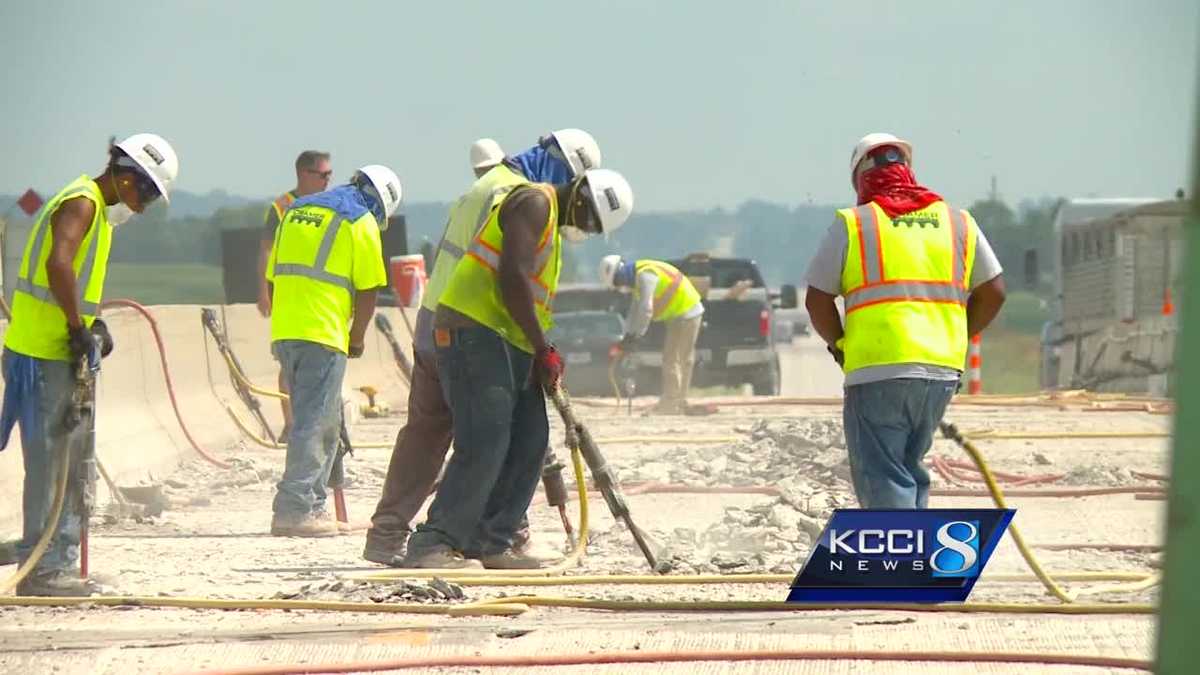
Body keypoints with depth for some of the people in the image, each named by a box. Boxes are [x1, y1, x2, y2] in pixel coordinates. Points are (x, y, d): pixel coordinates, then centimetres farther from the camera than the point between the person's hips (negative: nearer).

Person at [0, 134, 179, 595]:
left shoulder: (95, 207, 19)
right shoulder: (83, 203, -14)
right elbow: (58, 263, -30)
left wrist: (90, 324, 12)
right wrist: (78, 326, -23)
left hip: (61, 354, 10)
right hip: (43, 354, -10)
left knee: (71, 459, 14)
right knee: (49, 462, -8)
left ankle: (59, 564, 20)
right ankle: (40, 570, -6)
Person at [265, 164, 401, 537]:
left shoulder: (295, 212, 21)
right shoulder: (361, 222, -2)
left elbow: (273, 277, 21)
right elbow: (367, 291, -5)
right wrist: (356, 339, 8)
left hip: (283, 331, 7)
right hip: (323, 335, -7)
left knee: (324, 422, 17)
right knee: (314, 422, -6)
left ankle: (312, 503, 17)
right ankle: (294, 509, -10)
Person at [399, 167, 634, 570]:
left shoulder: (553, 223, 26)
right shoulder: (534, 204, -7)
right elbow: (513, 278, -19)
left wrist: (545, 357, 15)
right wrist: (544, 350, -15)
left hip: (509, 344, 11)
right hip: (475, 331, -11)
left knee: (530, 442, 7)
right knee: (484, 443, -17)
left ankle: (488, 544, 11)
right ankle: (432, 546, -18)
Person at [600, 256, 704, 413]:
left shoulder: (645, 276, -21)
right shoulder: (637, 279, 12)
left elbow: (646, 310, -28)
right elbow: (634, 311, 16)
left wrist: (634, 336, -26)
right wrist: (627, 337, 8)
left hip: (685, 314, -10)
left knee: (671, 359, -9)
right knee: (684, 359, 14)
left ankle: (670, 403, -8)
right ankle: (680, 403, 20)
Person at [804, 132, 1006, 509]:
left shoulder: (851, 224, 1)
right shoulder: (959, 223, 12)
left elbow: (818, 300, 0)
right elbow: (992, 294, 12)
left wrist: (840, 345, 15)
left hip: (878, 369, -5)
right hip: (943, 369, 5)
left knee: (883, 479, -4)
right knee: (908, 468, 19)